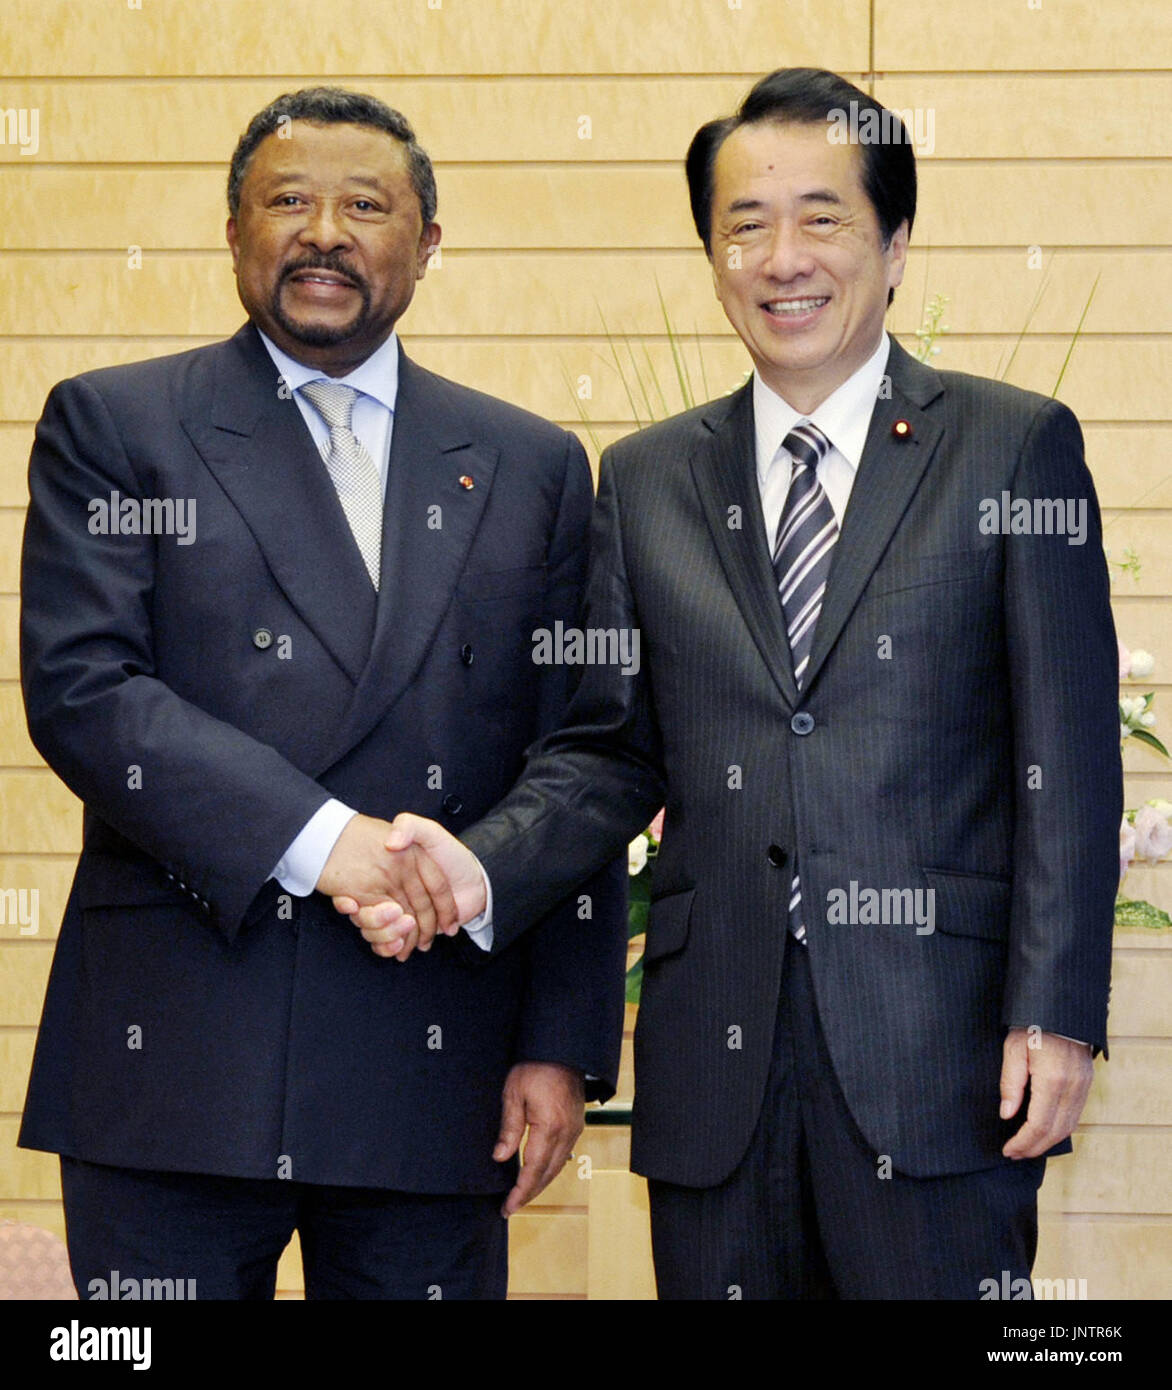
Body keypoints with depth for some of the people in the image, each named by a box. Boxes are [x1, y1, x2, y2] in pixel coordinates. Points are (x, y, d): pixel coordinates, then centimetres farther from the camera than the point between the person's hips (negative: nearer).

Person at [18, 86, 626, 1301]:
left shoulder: (532, 467, 13)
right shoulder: (112, 427, 6)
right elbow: (79, 689, -8)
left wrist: (563, 1046, 2)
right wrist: (315, 836, -18)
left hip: (434, 1065, 2)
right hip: (177, 1056, -2)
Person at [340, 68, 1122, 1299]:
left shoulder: (1015, 448, 3)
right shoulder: (645, 482, 13)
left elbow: (1067, 758, -1)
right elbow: (609, 754, 11)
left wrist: (1056, 1014, -8)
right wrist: (478, 870, -8)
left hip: (938, 1056, -3)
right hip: (719, 1057, 3)